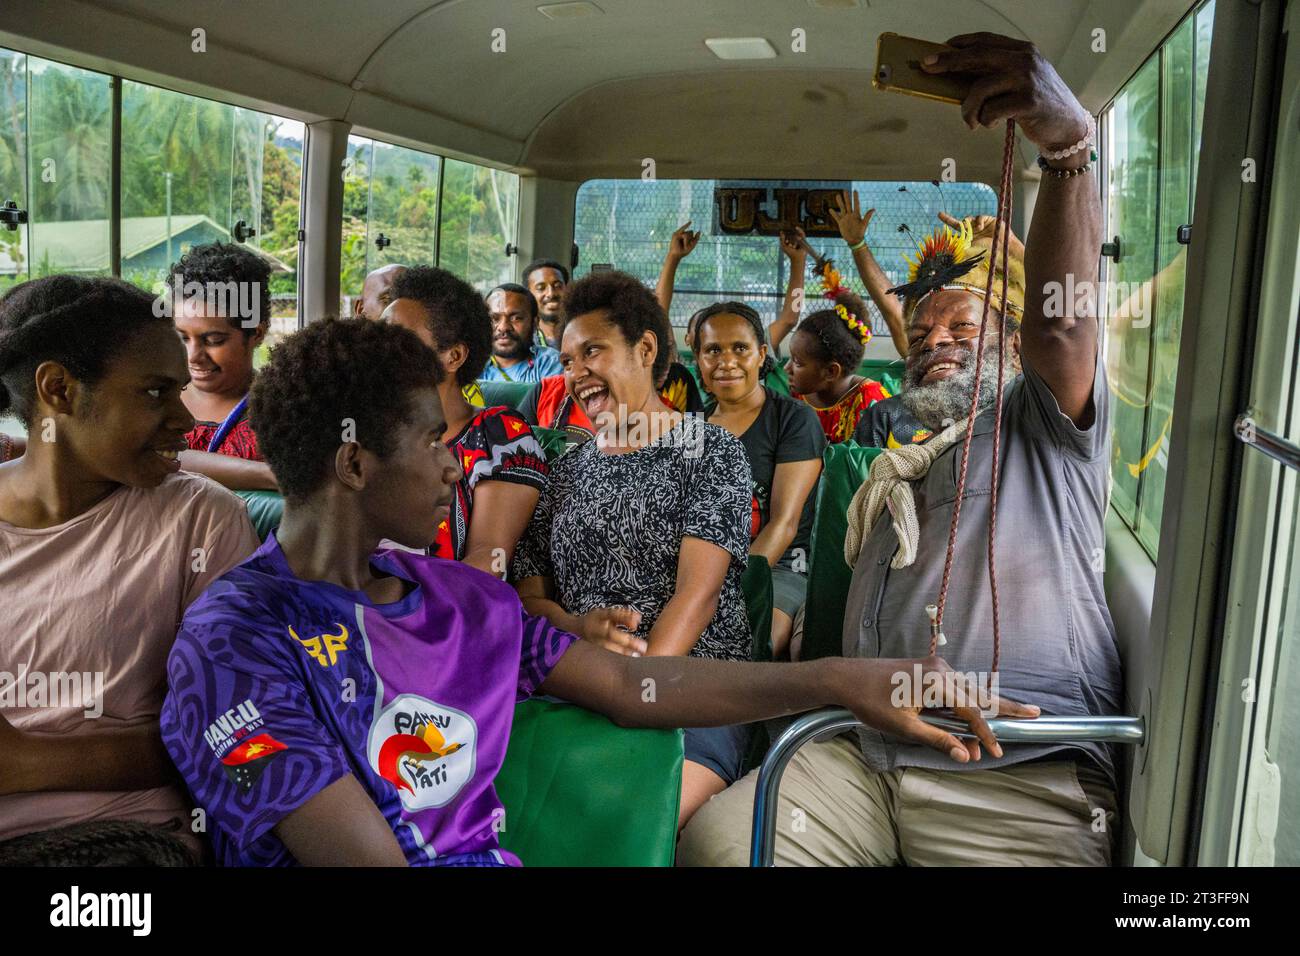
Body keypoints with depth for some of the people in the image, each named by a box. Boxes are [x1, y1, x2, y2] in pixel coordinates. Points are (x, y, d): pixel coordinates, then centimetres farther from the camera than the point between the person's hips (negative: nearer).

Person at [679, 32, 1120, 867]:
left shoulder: (1042, 430, 8)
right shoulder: (893, 471, 26)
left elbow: (1059, 324, -14)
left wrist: (1070, 142, -30)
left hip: (1023, 781, -4)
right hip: (862, 757, 5)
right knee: (711, 841, -12)